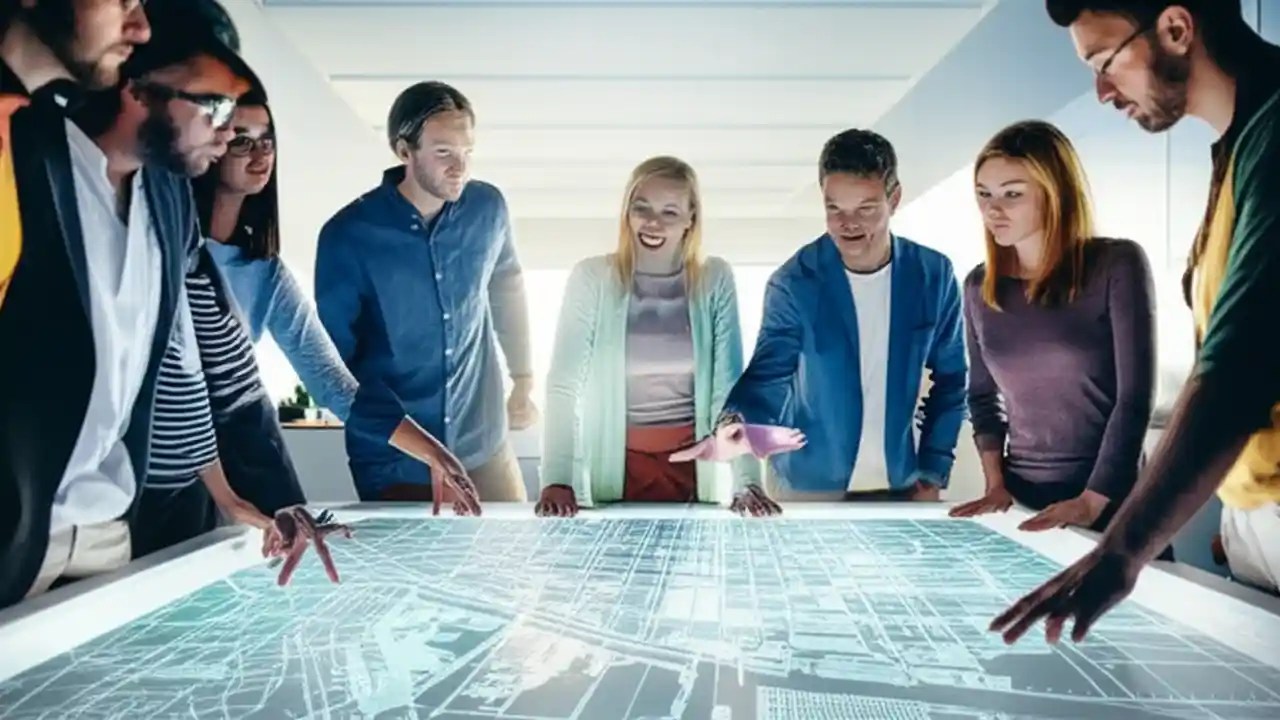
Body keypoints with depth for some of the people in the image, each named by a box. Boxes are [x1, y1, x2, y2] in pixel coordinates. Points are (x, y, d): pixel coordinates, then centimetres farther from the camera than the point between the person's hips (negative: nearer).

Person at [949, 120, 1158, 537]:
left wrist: (1090, 503, -18)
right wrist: (996, 483, -1)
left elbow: (1135, 397, -13)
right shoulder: (979, 286, 3)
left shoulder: (1117, 265, -9)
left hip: (1112, 501, -3)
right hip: (1022, 502, 4)